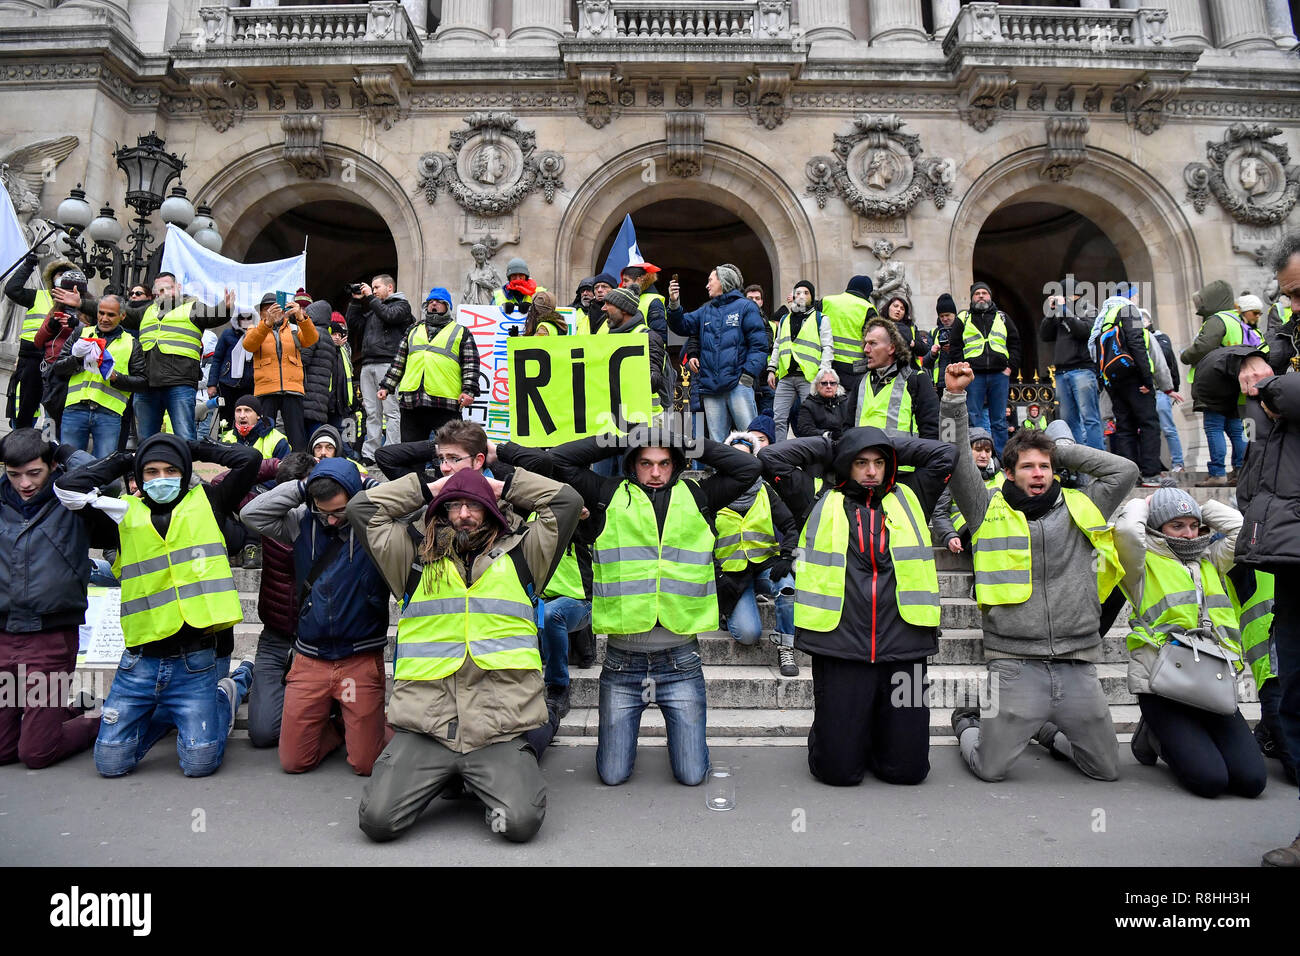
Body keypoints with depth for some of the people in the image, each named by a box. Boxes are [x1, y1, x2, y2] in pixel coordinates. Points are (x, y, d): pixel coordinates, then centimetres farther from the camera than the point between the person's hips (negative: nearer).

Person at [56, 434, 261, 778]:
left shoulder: (207, 503, 7)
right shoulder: (126, 514, 11)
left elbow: (249, 459, -1)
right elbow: (68, 488, 4)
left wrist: (198, 449, 11)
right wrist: (122, 461, 12)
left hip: (198, 661, -3)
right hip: (141, 660, 3)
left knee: (199, 762, -5)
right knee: (110, 762, 5)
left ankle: (229, 691, 22)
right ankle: (165, 712, 31)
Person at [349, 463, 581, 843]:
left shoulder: (518, 555, 13)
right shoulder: (415, 558, 16)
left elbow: (567, 501, 10)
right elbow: (361, 507, 15)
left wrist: (505, 486, 18)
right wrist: (427, 489, 19)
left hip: (500, 726, -1)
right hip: (423, 725, 2)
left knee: (521, 822, -20)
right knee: (377, 819, -13)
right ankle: (445, 774, 16)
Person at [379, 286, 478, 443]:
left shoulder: (461, 332, 12)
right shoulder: (413, 331, 24)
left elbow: (471, 364, 3)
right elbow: (398, 362, 24)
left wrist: (469, 390, -10)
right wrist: (386, 386, 17)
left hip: (446, 405, -4)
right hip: (411, 403, 4)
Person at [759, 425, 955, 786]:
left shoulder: (908, 500, 17)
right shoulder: (822, 506, 10)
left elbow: (946, 453, 16)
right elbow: (772, 457, 6)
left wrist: (890, 444, 19)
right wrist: (828, 446, 14)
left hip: (903, 647, 2)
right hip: (840, 647, -2)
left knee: (907, 768, 6)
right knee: (838, 770, 1)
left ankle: (874, 735, 36)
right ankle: (840, 737, 33)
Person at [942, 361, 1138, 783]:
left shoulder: (1079, 509, 11)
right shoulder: (991, 511, 2)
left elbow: (1125, 471, 10)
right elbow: (957, 463, -6)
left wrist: (1063, 448, 9)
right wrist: (954, 398, -12)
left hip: (1077, 665, 3)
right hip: (1015, 664, -3)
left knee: (1107, 769, 14)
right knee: (990, 768, -1)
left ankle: (1047, 731, 41)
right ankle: (966, 726, 32)